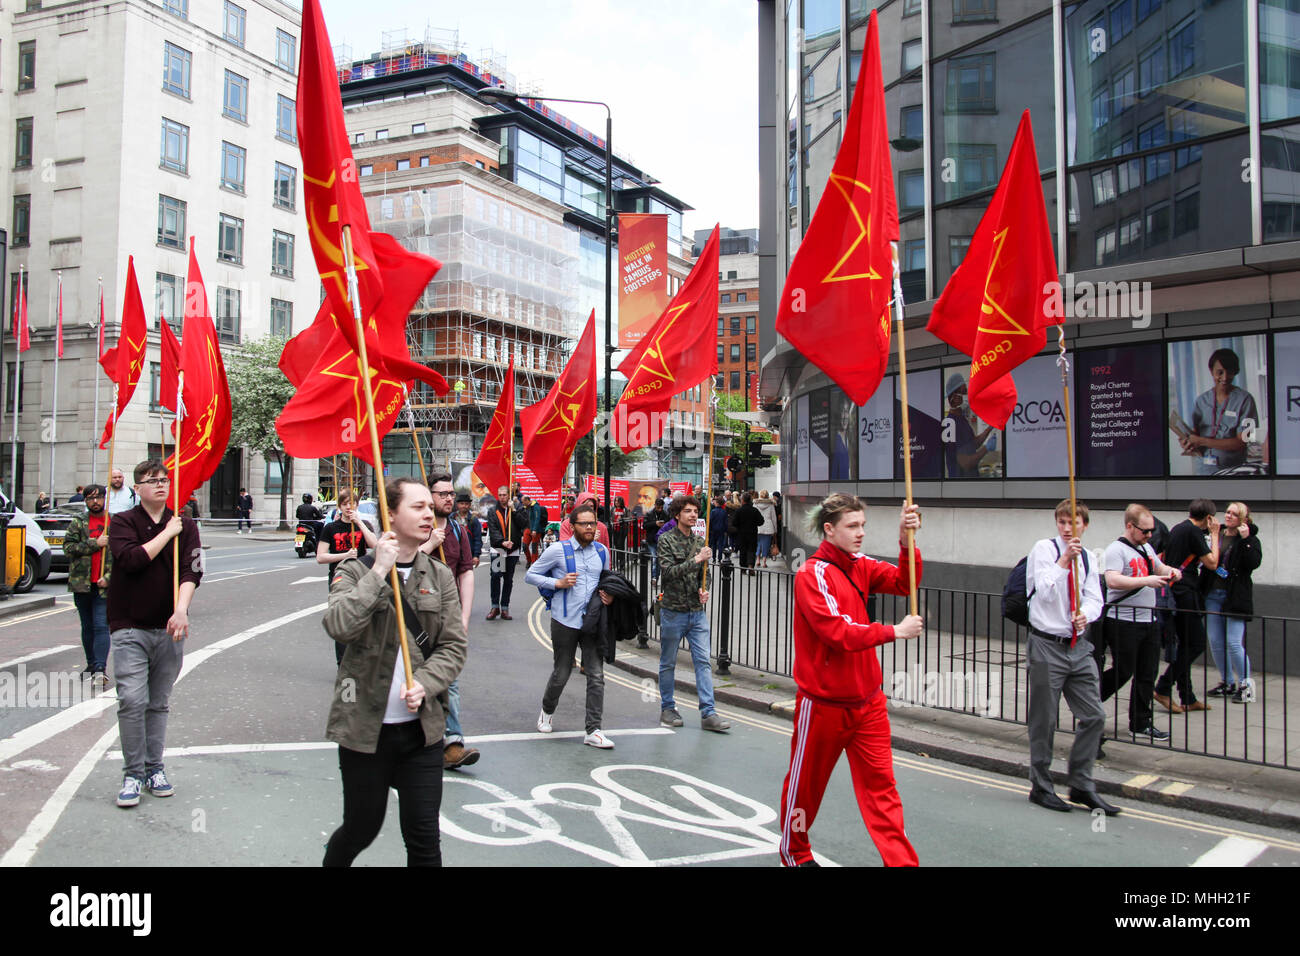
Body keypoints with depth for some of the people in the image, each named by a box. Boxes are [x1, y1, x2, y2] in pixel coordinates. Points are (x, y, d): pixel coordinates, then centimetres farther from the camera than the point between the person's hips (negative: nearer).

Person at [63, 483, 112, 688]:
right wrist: (95, 544, -13)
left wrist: (109, 577, -9)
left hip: (104, 585, -3)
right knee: (87, 627, 14)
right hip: (82, 584, 3)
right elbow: (68, 547, -4)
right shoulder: (78, 523, 8)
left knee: (101, 626, -11)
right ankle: (92, 664, 26)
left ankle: (100, 670, -16)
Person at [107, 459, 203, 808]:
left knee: (159, 703, 10)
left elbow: (192, 571, -6)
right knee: (132, 701, -9)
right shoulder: (123, 522, 1)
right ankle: (133, 773, 3)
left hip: (170, 628, 3)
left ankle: (154, 768, 21)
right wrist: (167, 533, -10)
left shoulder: (185, 525, 6)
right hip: (130, 627, -2)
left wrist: (181, 610, -21)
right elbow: (131, 559, -18)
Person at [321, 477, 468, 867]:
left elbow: (454, 645, 2)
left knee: (424, 838, 4)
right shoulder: (356, 572, -4)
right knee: (362, 828, 14)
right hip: (365, 727, -2)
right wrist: (379, 571, -20)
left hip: (422, 728, 2)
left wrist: (424, 684, -14)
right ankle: (333, 861, 44)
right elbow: (339, 626, -22)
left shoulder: (440, 577, 4)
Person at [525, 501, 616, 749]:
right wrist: (557, 583, -14)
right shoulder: (558, 550, -5)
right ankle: (547, 711, 39)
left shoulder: (602, 551, 8)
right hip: (565, 621, -3)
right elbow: (530, 575, -1)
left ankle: (593, 731, 3)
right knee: (561, 674, 10)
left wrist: (609, 596, 2)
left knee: (596, 675, -3)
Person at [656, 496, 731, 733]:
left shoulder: (699, 541, 10)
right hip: (673, 611, -4)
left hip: (697, 611, 4)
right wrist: (696, 560, -21)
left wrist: (703, 590, 0)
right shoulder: (666, 540, -6)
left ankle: (708, 713, 1)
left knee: (703, 661, -1)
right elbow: (668, 572, -18)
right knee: (668, 663, 8)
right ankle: (667, 709, 22)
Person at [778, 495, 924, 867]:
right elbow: (839, 633, -24)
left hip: (867, 700, 5)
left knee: (880, 783, 3)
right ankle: (795, 853, 34)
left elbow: (904, 583, -5)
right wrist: (895, 631, -19)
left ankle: (902, 861, 7)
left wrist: (906, 541, -19)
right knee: (806, 782, 12)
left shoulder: (860, 567, 7)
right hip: (823, 703, -5)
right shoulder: (811, 575, -16)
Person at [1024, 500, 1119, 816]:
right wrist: (1064, 561, -23)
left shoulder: (1086, 557, 10)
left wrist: (1085, 614, -10)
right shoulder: (1044, 549, -8)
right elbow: (1043, 591, -19)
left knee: (1094, 716, 5)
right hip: (1047, 645, -6)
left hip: (1078, 646, 6)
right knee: (1044, 720, 4)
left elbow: (1094, 598, 10)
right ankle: (1041, 787, 19)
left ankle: (1081, 785, 21)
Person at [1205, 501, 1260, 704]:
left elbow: (1254, 563, -18)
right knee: (1215, 642, 7)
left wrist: (1245, 539, -20)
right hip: (1213, 594, 5)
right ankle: (1227, 682, 21)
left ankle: (1246, 684, 5)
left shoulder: (1250, 540, -1)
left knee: (1234, 642, -9)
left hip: (1236, 596, -5)